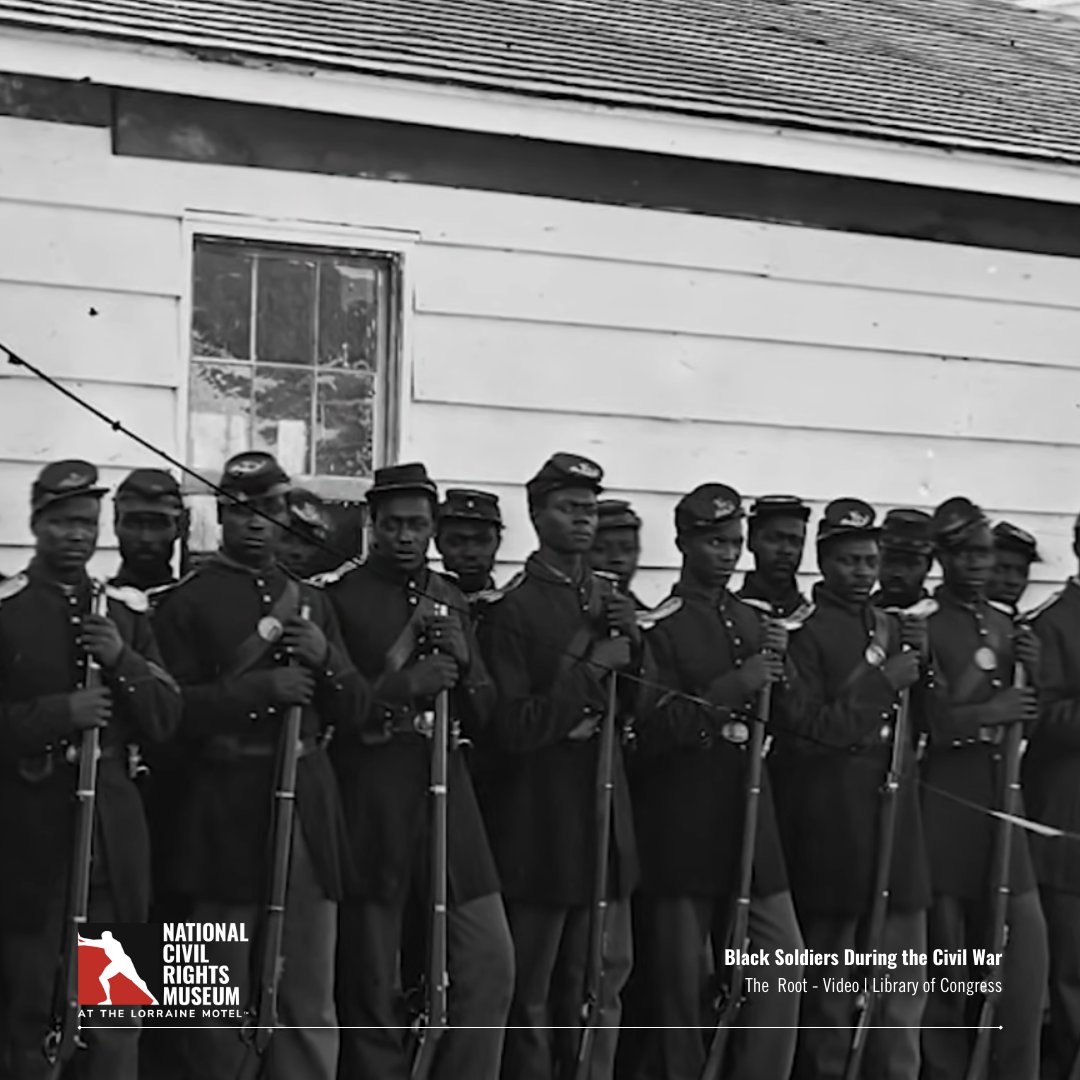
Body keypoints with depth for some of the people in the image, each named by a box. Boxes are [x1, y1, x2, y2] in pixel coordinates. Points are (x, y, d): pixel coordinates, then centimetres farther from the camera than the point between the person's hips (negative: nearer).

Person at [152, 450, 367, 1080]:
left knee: (311, 1003, 4)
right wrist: (261, 687, -18)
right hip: (228, 811, -4)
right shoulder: (186, 602, 1)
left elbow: (355, 711, 14)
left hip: (309, 807, 4)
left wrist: (325, 659, -5)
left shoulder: (313, 602, 15)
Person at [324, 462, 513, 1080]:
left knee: (491, 965, 0)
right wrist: (405, 685, -20)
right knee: (372, 983, 3)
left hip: (447, 792, 5)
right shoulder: (341, 600, -3)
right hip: (372, 803, -4)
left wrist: (461, 660, -4)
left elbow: (481, 716, 15)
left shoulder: (453, 600, 13)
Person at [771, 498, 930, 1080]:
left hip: (897, 815, 6)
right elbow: (806, 730, -14)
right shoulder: (803, 630, -7)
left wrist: (920, 667, 0)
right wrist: (881, 683, -18)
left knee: (906, 984, 8)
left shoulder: (895, 627, 14)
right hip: (831, 824, -6)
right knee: (831, 982, 4)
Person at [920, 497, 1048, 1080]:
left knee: (1025, 934, -2)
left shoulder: (1007, 626, 15)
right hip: (943, 799, -5)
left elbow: (1029, 720, 17)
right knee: (947, 946, 1)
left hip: (1002, 796, 6)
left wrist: (1030, 673, -2)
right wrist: (987, 712, -21)